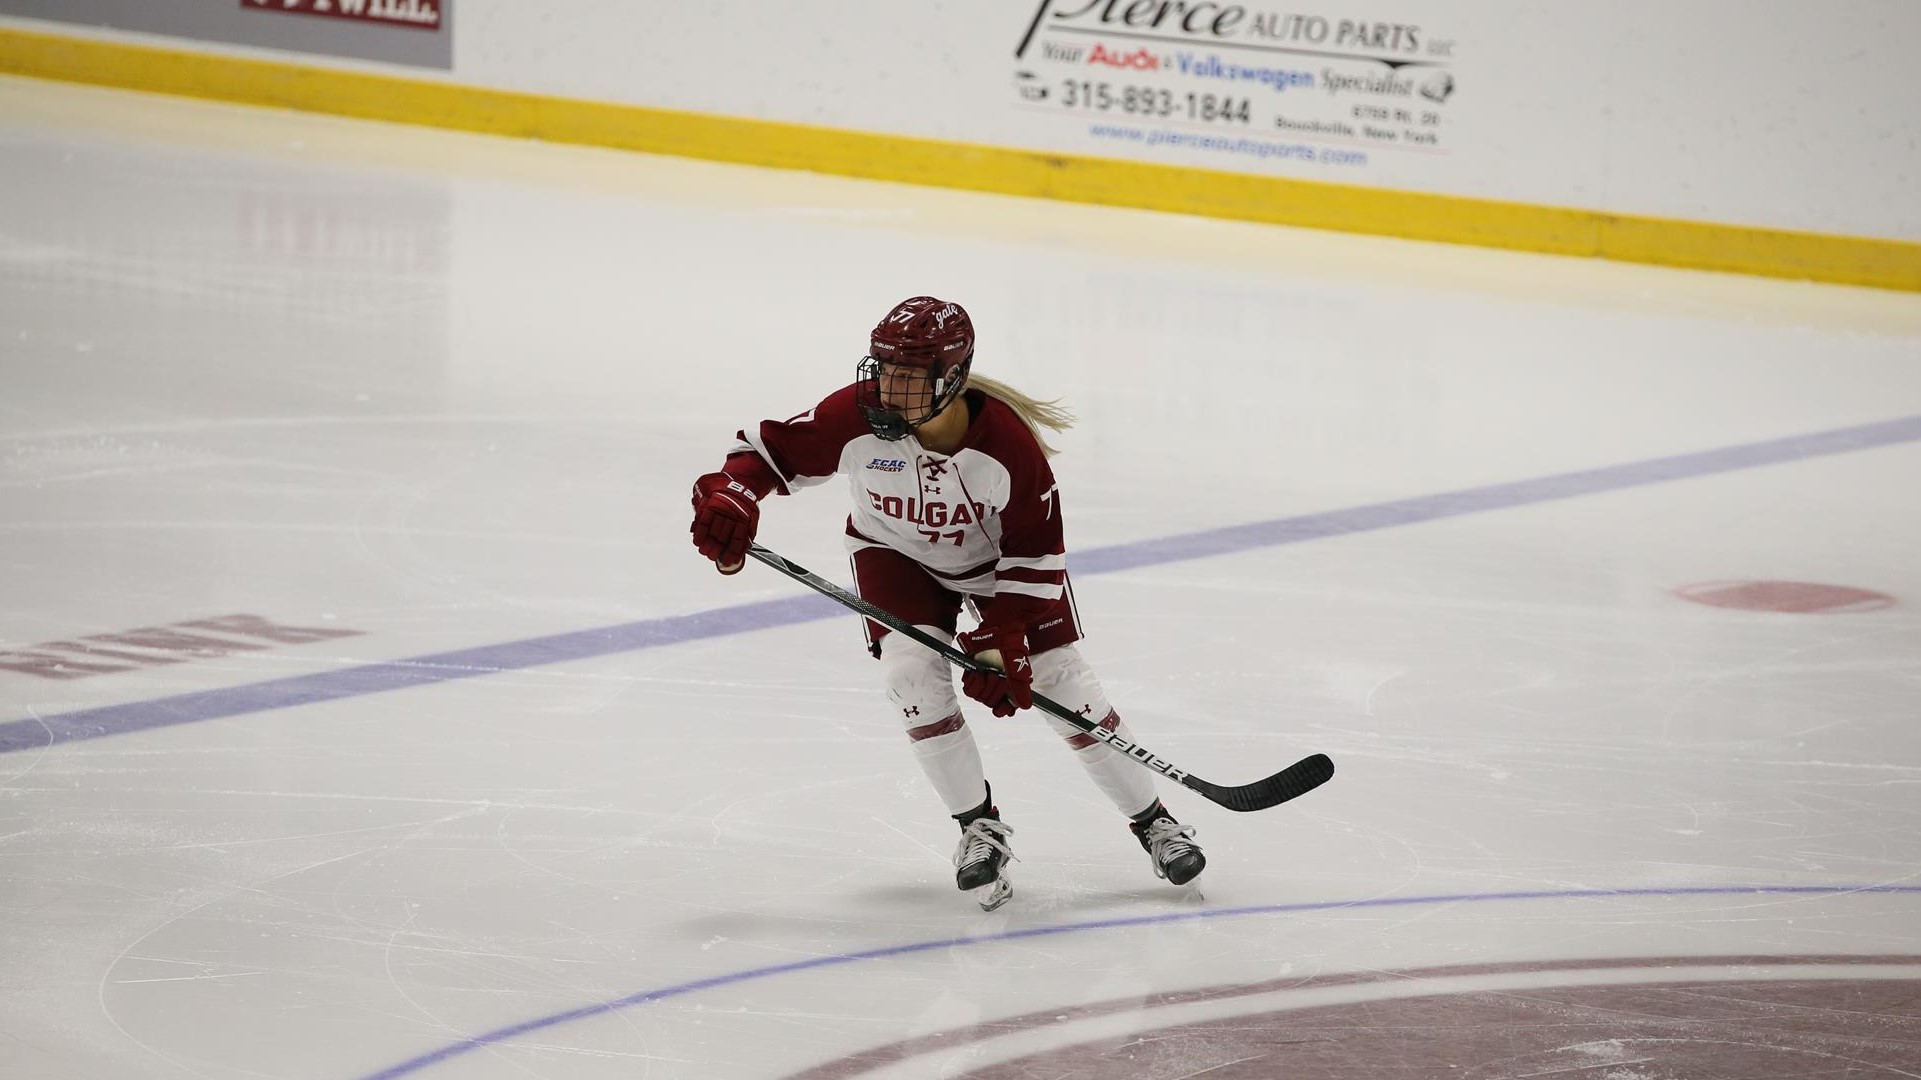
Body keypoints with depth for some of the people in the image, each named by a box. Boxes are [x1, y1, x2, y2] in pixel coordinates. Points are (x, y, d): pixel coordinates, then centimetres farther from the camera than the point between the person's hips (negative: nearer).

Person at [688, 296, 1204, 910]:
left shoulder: (1009, 441, -33)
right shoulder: (856, 420, -29)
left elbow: (1034, 553, -23)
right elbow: (772, 448, -14)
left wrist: (1003, 640, -27)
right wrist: (730, 496, -33)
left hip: (996, 558, -1)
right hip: (897, 555, 1)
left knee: (1060, 680, -6)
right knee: (912, 669, -22)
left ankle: (1152, 821, 10)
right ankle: (979, 828, -5)